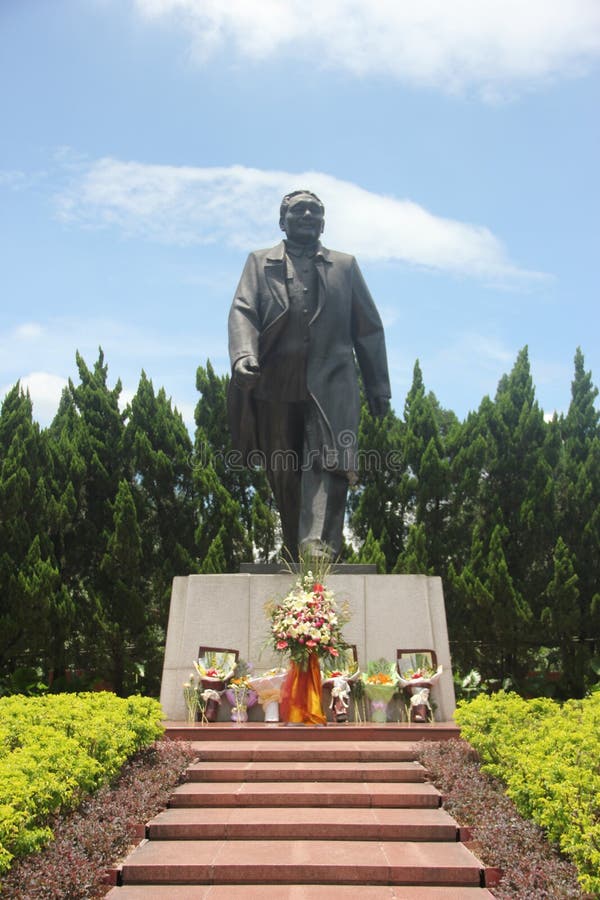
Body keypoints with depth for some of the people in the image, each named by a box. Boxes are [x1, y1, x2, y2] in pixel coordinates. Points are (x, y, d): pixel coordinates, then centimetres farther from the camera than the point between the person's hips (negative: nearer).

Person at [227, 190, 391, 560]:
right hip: (276, 386, 1)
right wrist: (243, 354, -19)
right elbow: (242, 311, 3)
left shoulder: (346, 265, 23)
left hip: (332, 383, 0)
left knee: (327, 463, -19)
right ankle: (297, 556, 11)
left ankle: (319, 547, -29)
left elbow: (369, 328, 18)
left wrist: (379, 387, 10)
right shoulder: (261, 263, 20)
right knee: (285, 475, 2)